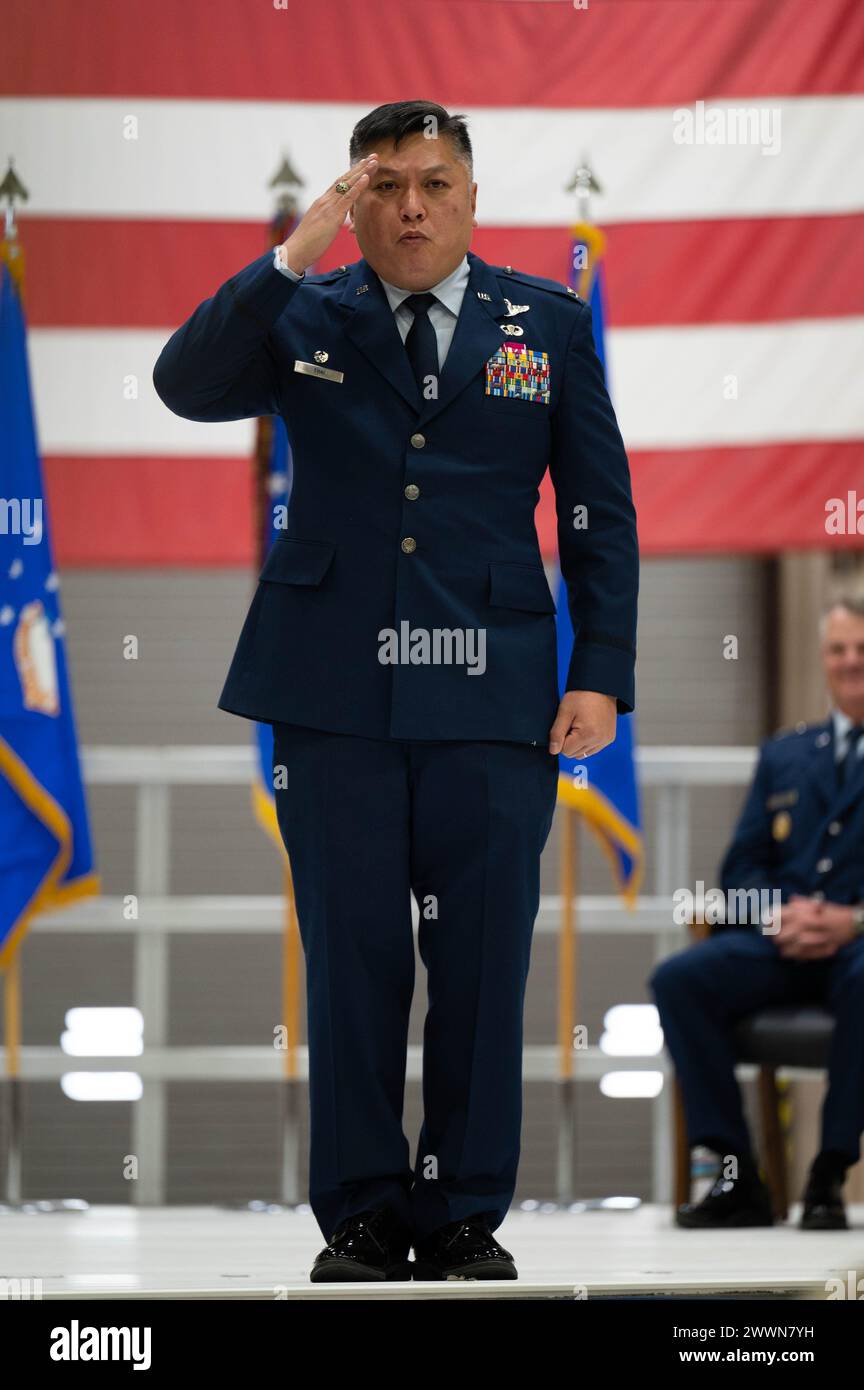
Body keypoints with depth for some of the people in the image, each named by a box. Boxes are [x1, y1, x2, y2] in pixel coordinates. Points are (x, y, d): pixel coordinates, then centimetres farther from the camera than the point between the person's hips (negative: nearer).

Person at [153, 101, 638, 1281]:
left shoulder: (547, 323, 8)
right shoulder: (303, 317, 7)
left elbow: (601, 511, 8)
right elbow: (187, 385, -11)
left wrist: (602, 675, 0)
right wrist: (292, 256, -17)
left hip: (492, 693, 0)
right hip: (336, 694, 0)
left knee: (483, 962, 1)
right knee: (353, 959, 2)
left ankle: (466, 1217, 10)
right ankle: (360, 1217, 11)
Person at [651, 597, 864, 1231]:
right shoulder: (784, 756, 25)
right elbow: (742, 868, 18)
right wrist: (779, 913, -6)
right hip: (782, 942, 4)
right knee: (679, 979, -25)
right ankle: (737, 1177, -23)